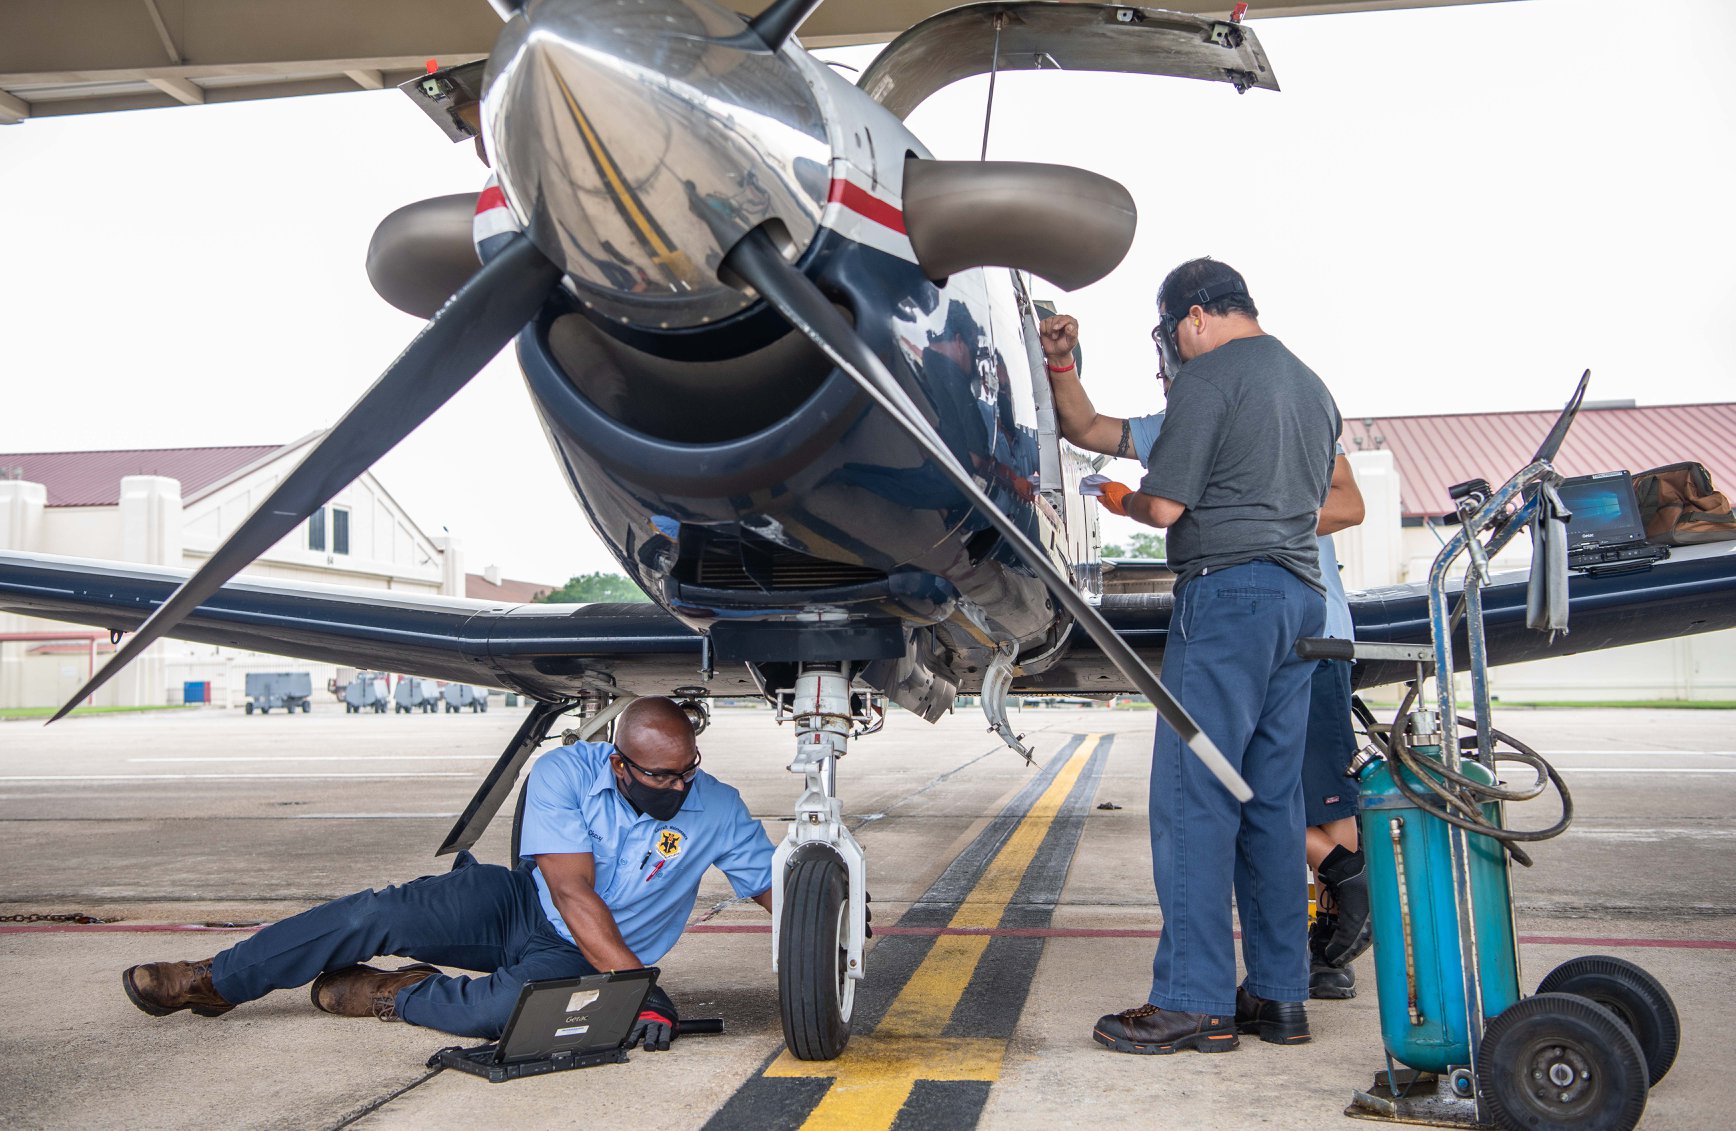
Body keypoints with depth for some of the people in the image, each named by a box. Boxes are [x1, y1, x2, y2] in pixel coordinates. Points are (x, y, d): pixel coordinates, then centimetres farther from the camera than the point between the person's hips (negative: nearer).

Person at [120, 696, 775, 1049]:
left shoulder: (718, 810, -15)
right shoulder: (565, 773, -18)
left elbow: (780, 893, -10)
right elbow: (573, 892, -25)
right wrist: (637, 984, -34)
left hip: (580, 960, -1)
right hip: (520, 903, 1)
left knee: (505, 1008, -35)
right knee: (378, 914, -17)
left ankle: (386, 995, -5)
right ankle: (215, 981, 4)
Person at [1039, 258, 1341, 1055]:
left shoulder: (1209, 377, -5)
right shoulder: (1313, 388, 22)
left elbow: (1166, 506, -10)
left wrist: (1121, 499, 12)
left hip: (1226, 592, -9)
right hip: (1303, 596, 9)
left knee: (1193, 796, -7)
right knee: (1272, 799, 10)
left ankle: (1196, 1002, -6)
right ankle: (1280, 995, 14)